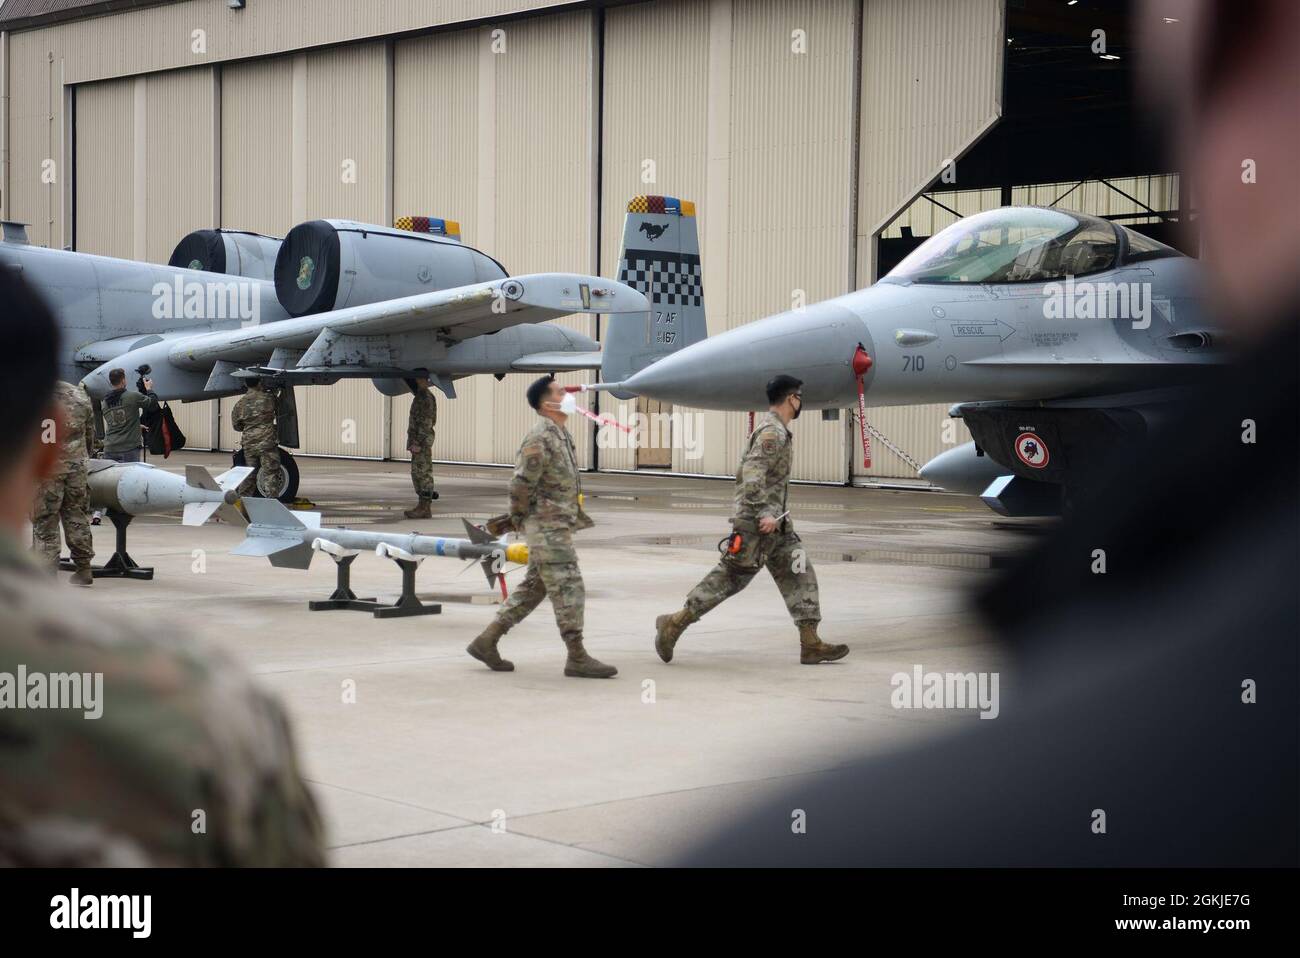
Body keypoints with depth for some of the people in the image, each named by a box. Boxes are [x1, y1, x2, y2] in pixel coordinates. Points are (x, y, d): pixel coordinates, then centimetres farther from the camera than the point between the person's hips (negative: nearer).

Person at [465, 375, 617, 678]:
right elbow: (520, 485, -17)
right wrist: (519, 520, -5)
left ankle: (486, 642, 17)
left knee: (532, 589, 13)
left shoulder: (561, 436, 14)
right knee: (568, 589, -6)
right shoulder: (540, 439, -18)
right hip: (547, 528, -10)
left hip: (559, 526, 10)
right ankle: (577, 658, -1)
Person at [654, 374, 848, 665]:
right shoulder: (772, 432, -15)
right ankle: (674, 624, 3)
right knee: (730, 577, -5)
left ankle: (810, 643, 2)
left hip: (774, 521, 10)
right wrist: (763, 513, -29)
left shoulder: (777, 430, 17)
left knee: (799, 575, 4)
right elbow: (752, 474, -25)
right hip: (756, 522, -10)